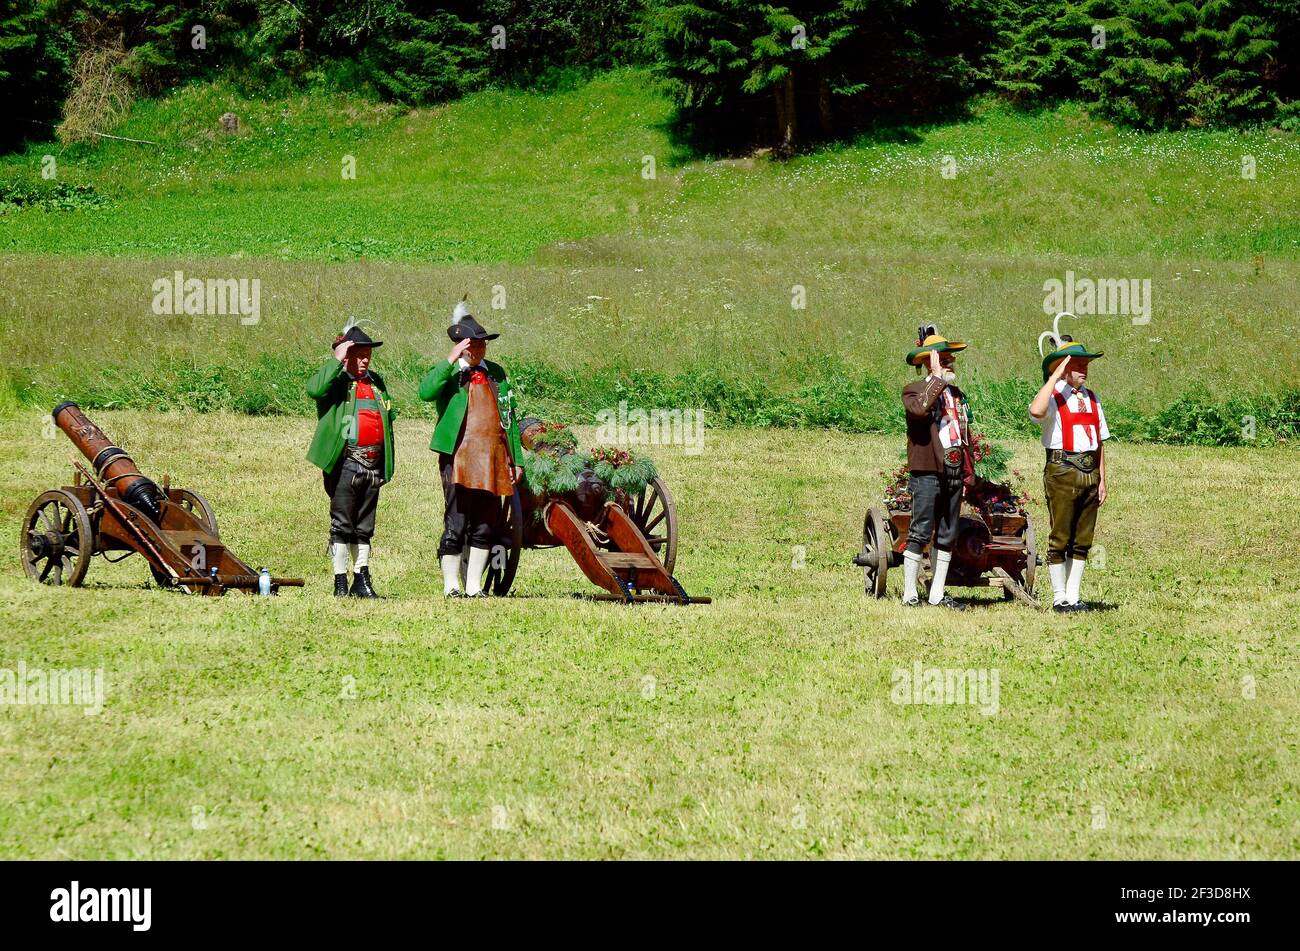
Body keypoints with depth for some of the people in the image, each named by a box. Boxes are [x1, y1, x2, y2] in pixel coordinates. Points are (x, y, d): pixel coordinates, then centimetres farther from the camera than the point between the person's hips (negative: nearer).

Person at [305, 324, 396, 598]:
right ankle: (340, 583, -1)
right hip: (345, 463, -6)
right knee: (342, 525, -3)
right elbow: (314, 389, -25)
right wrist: (337, 360, -20)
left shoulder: (376, 382, 17)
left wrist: (386, 465, 16)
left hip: (372, 464, 6)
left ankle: (362, 580, 16)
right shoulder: (336, 380, -2)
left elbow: (388, 417, 24)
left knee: (364, 527, 11)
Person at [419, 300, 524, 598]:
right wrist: (451, 360, -20)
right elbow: (426, 392, -20)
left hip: (493, 459, 5)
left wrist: (516, 458, 15)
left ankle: (474, 585, 13)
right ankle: (451, 586, 1)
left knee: (485, 526, 6)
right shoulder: (447, 372, 2)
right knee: (455, 525, -6)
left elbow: (509, 416, 19)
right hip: (459, 459, -5)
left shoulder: (496, 372, 17)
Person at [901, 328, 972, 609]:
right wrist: (937, 378, -19)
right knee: (921, 532, -8)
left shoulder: (957, 394, 19)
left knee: (948, 536, 8)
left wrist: (968, 471, 18)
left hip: (954, 473, 7)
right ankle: (909, 593, -4)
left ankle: (937, 593, 14)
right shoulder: (914, 390, -3)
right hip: (927, 473, -7)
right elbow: (919, 409, -27)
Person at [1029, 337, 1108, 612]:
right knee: (1060, 538, -3)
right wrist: (1057, 375, -22)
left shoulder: (1091, 398, 17)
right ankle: (1059, 597, 3)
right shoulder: (1052, 396, -4)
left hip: (1089, 473, 6)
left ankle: (1073, 596, 14)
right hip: (1062, 470, -6)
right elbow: (1036, 411, -29)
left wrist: (1102, 480, 13)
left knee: (1082, 539, 8)